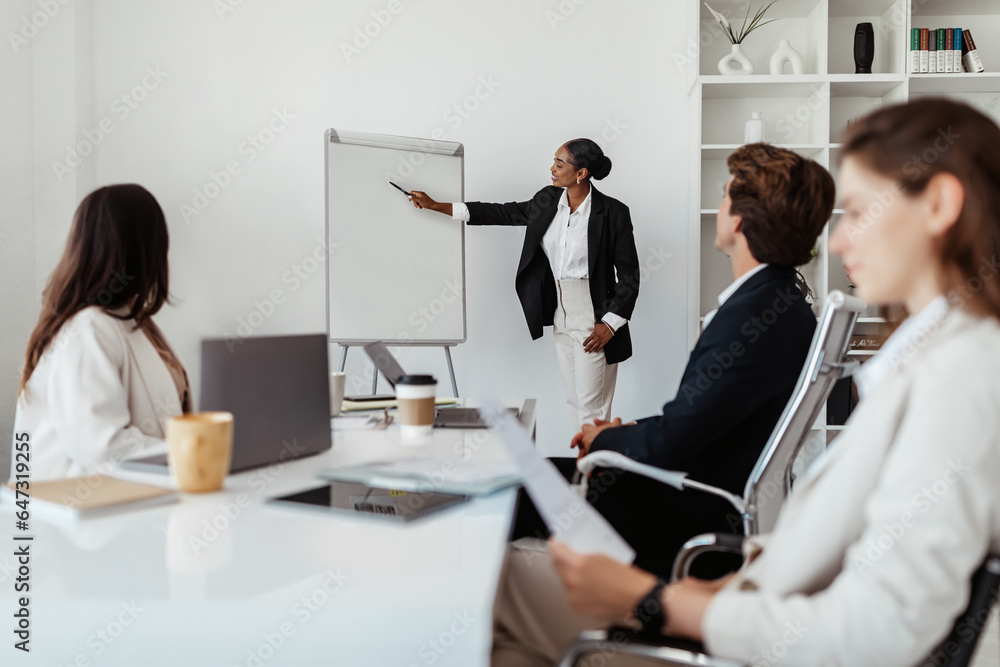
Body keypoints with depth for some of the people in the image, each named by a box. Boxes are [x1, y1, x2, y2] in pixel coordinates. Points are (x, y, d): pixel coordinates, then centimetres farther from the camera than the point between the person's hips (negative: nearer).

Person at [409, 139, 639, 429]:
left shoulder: (612, 212, -13)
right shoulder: (548, 201, 4)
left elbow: (629, 274, -8)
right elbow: (504, 213, 11)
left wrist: (610, 324, -14)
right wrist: (436, 206, 10)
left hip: (594, 323, -6)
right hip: (561, 318, 7)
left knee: (591, 408, -3)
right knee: (574, 402, 13)